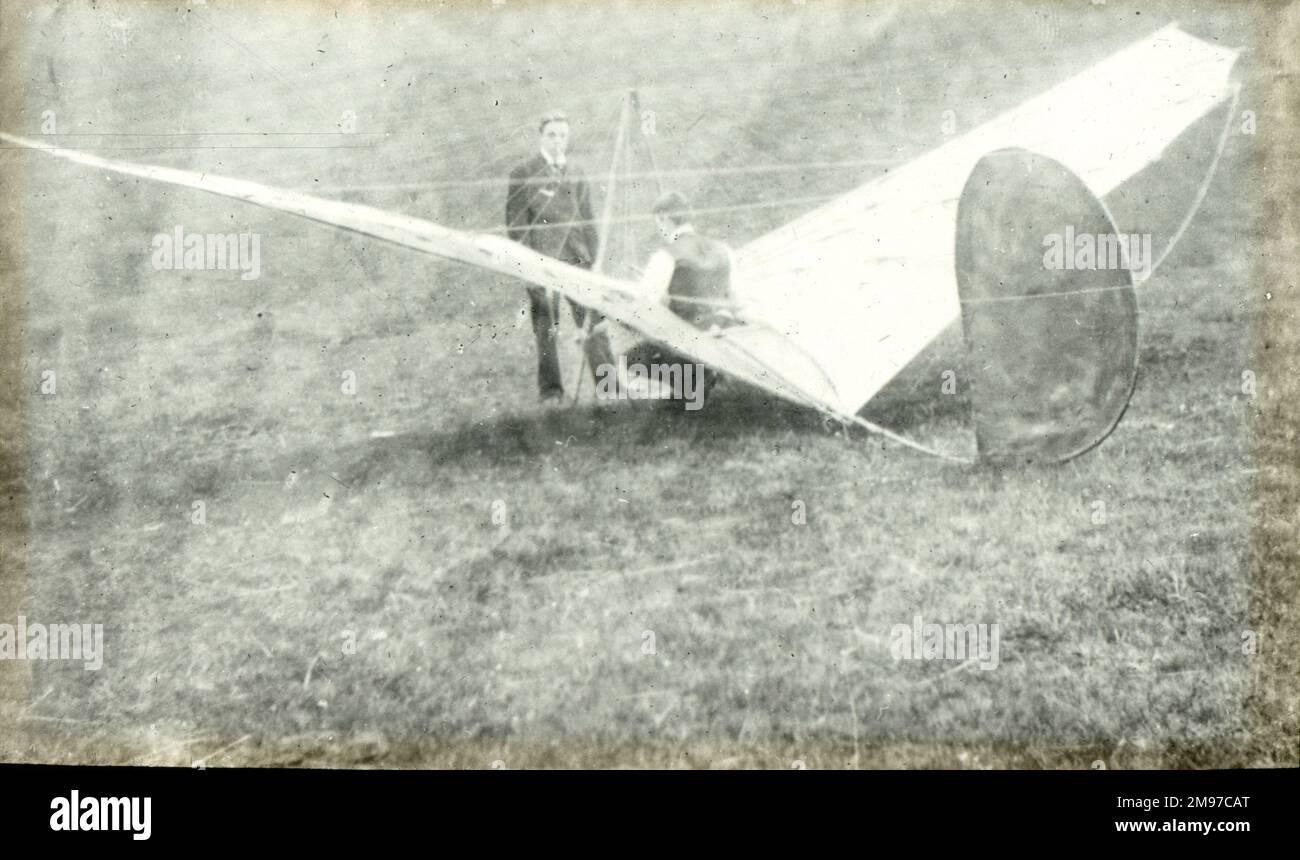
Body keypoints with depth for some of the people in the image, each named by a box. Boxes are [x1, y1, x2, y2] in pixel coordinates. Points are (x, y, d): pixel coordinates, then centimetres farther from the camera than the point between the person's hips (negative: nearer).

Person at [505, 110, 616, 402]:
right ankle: (550, 389, 8)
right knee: (546, 329, 1)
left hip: (577, 258, 4)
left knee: (594, 320, -2)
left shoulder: (576, 174, 14)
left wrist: (593, 259, 12)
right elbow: (516, 224, -2)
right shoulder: (523, 175, 0)